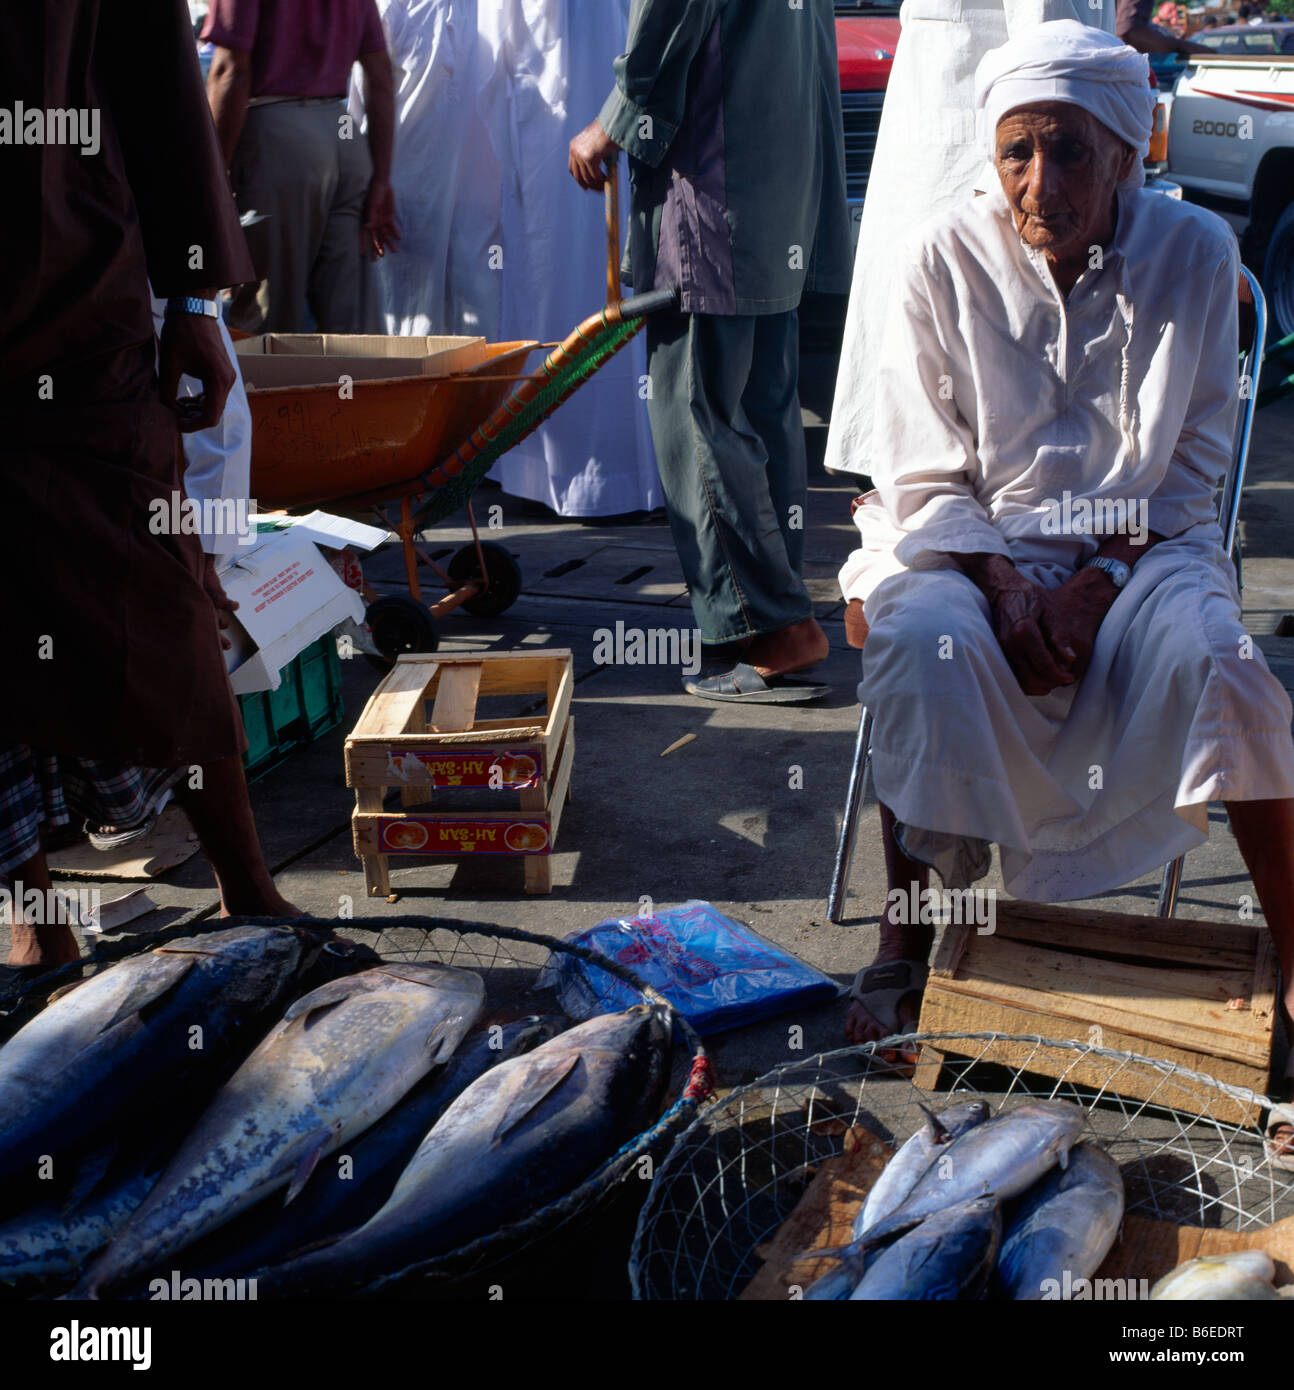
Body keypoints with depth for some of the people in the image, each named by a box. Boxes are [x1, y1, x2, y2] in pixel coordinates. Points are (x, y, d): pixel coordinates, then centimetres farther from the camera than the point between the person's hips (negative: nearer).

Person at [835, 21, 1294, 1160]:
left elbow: (1190, 467, 0)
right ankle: (906, 944, -14)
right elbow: (925, 476, -3)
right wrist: (1001, 580, -19)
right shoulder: (946, 261, -5)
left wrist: (1096, 580, -15)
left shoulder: (1196, 254, -3)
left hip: (1139, 542, 1)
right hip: (967, 539, 0)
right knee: (925, 644, -33)